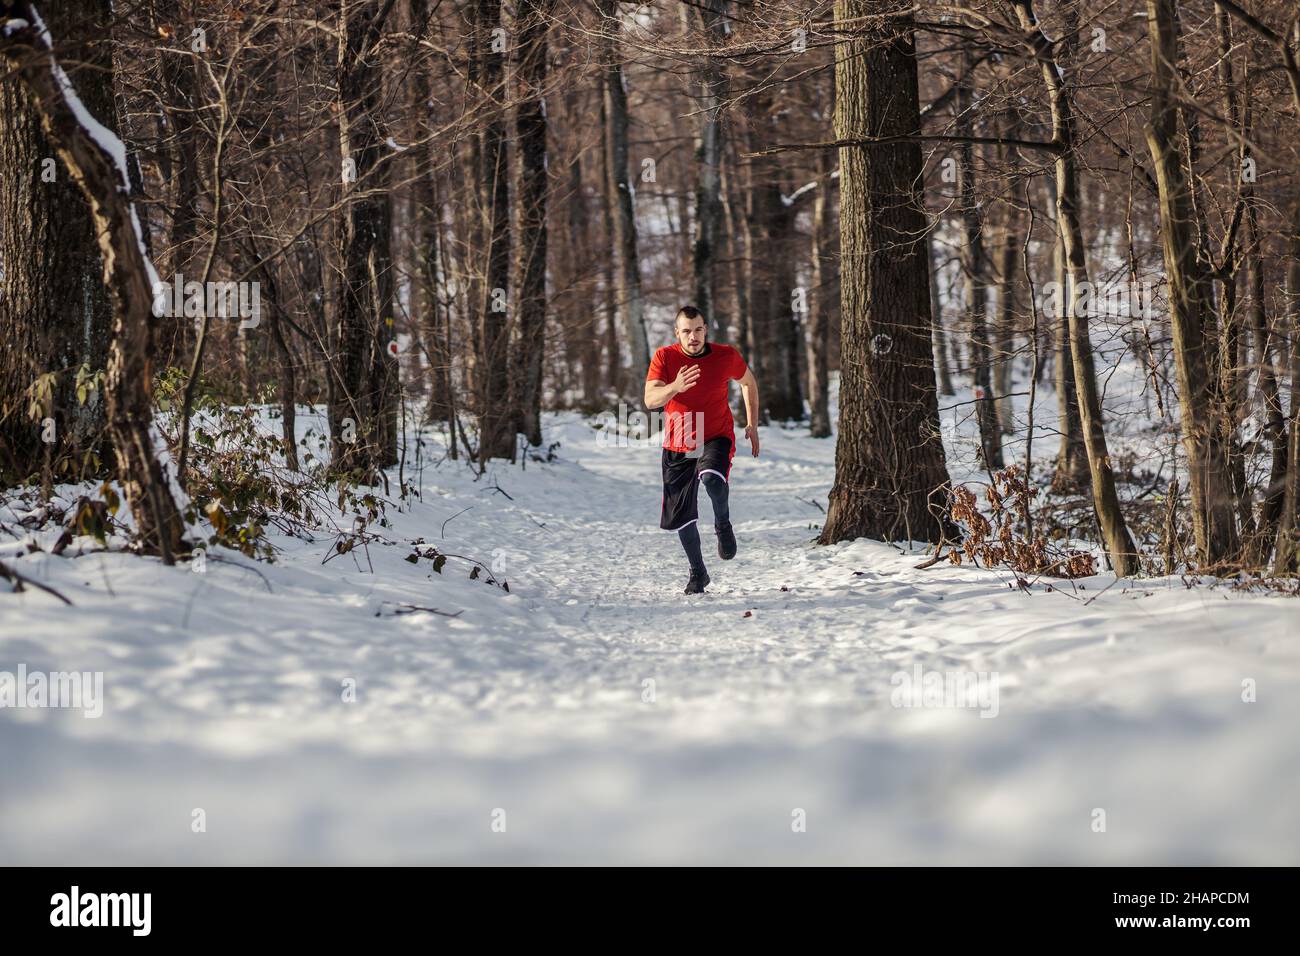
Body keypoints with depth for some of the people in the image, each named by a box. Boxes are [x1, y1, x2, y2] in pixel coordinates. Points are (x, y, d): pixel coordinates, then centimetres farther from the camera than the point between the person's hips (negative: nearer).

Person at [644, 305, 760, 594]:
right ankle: (698, 573, 26)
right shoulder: (665, 357, -10)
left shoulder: (726, 356, -7)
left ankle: (723, 524, -5)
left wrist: (752, 424, 11)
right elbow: (650, 400, -21)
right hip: (678, 446, 2)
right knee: (681, 517, 4)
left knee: (712, 478, -36)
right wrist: (674, 387, -41)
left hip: (717, 438, -2)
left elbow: (748, 382, 14)